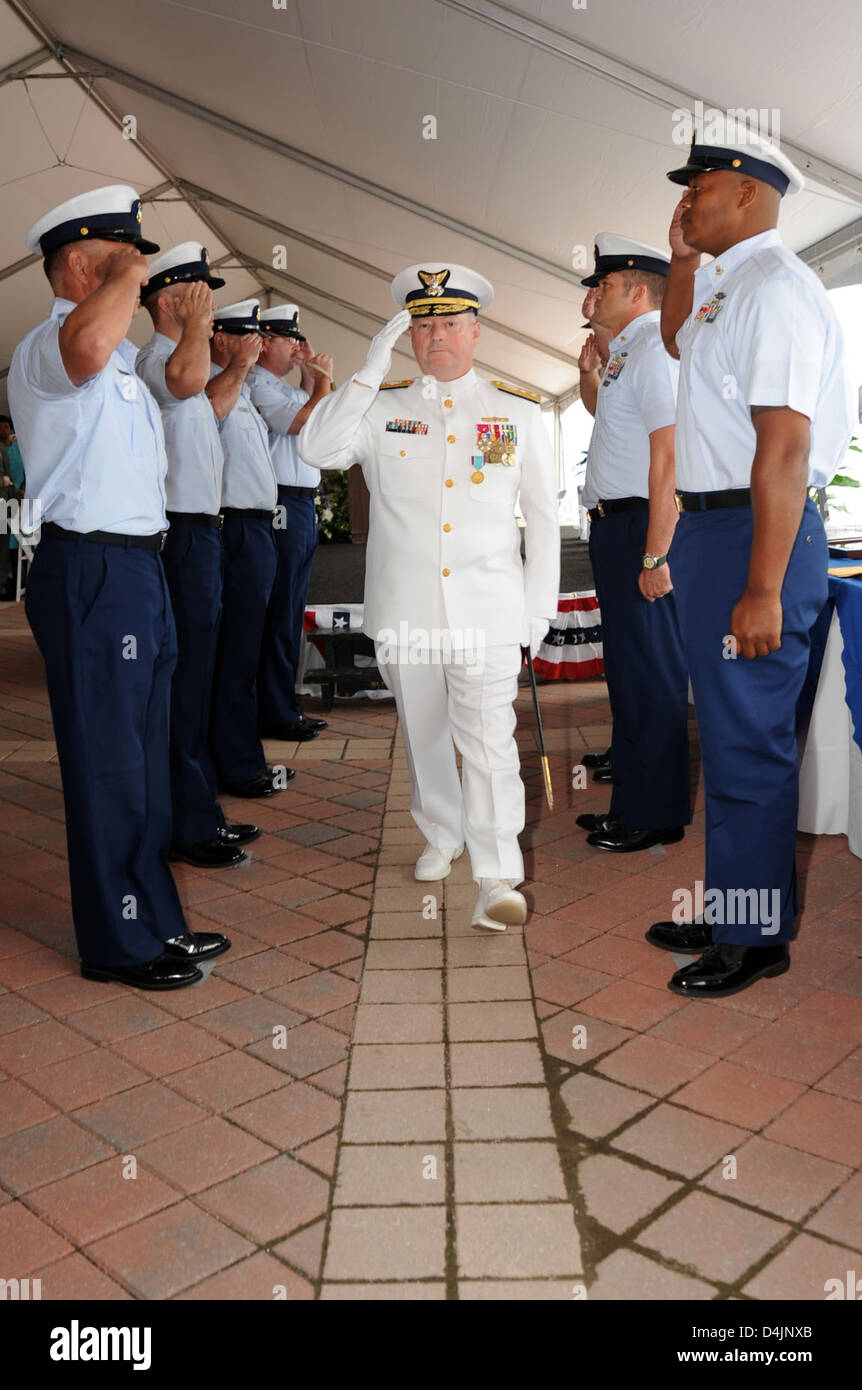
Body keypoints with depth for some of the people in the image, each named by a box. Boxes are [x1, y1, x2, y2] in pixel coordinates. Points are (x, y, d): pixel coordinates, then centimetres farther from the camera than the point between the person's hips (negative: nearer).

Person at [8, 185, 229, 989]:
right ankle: (118, 945, 12)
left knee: (145, 757, 15)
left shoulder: (119, 359, 21)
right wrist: (127, 275, -20)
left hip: (137, 565, 10)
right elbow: (89, 344, -36)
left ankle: (154, 921, 28)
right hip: (90, 572, -10)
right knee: (107, 764, -2)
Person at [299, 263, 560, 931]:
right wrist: (371, 369, -14)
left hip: (487, 611, -2)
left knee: (489, 739, -9)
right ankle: (442, 835, 35)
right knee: (424, 733, 15)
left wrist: (540, 606, 5)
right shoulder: (381, 406, 7)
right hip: (404, 611, 2)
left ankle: (497, 877, -4)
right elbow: (318, 449, -10)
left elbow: (544, 517, 9)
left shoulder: (519, 412, 7)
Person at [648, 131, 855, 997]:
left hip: (756, 530, -10)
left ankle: (755, 938, 15)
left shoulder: (773, 286, -15)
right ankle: (727, 912, 33)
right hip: (708, 526, 10)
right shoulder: (722, 284, 15)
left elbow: (785, 446, -24)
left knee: (748, 739, -2)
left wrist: (763, 590, -27)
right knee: (727, 731, 17)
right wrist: (681, 257, 22)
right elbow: (676, 341, 39)